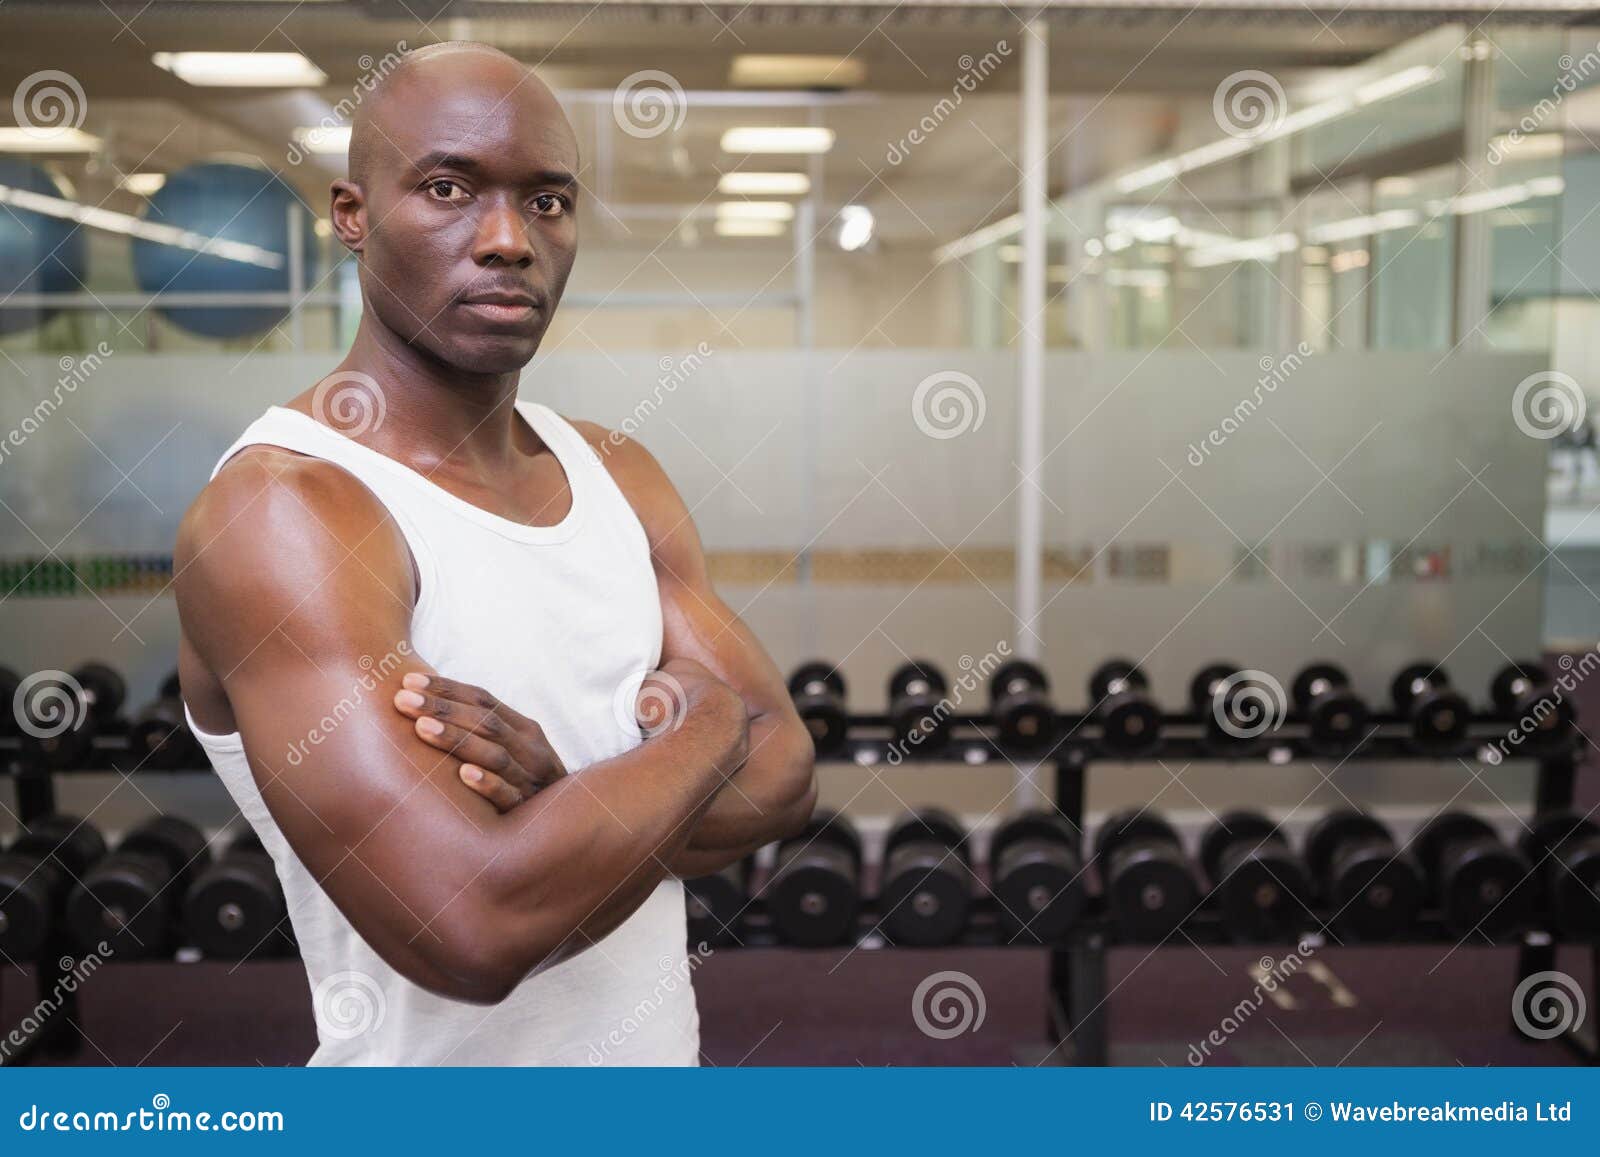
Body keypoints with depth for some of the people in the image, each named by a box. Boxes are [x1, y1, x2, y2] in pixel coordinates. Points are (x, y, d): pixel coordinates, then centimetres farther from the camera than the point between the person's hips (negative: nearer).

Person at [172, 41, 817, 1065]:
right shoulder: (278, 510, -22)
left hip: (659, 1051, 6)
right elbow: (476, 924, -32)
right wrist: (709, 725, -17)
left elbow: (786, 773, -4)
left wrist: (576, 795, -23)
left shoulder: (620, 474, 0)